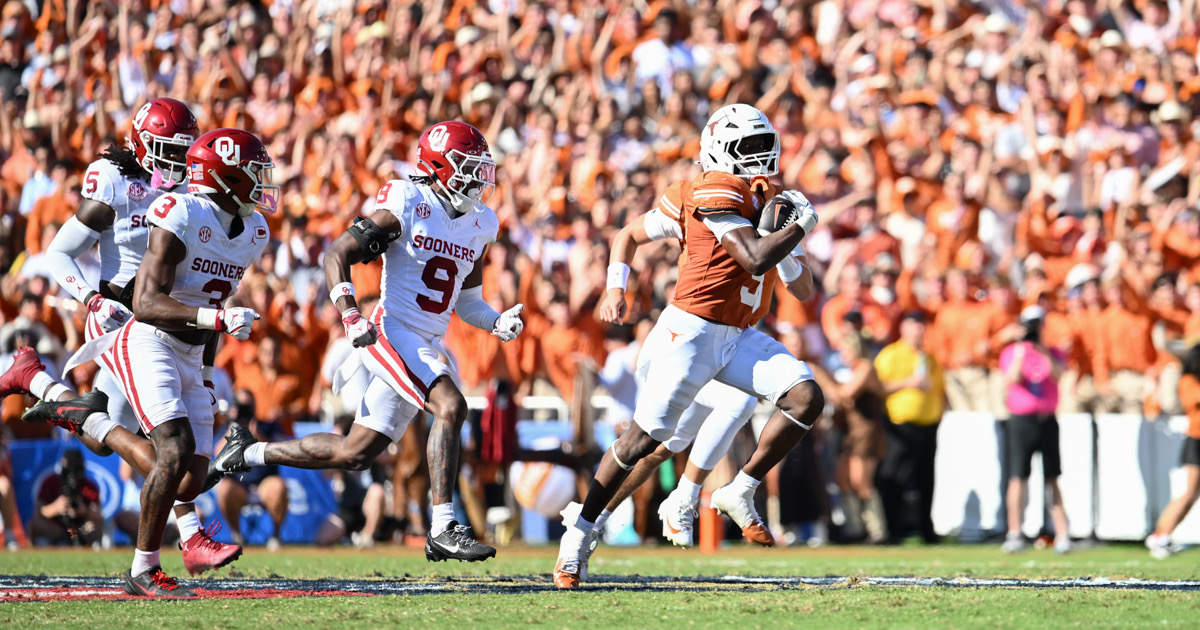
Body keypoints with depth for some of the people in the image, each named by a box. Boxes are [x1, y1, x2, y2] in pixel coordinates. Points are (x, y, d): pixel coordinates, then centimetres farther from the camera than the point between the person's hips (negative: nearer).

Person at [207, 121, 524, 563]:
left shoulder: (480, 224, 13)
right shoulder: (407, 204, -10)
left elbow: (466, 300, 23)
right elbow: (338, 253, -9)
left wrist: (498, 323, 2)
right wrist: (351, 316, -22)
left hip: (426, 350, 8)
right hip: (392, 333, -8)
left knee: (354, 453, 10)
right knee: (450, 407, -27)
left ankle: (247, 453, 28)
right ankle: (443, 530, -28)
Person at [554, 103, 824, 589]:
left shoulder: (757, 195, 11)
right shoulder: (717, 193, -17)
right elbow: (755, 258, -26)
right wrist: (800, 225, -13)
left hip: (737, 335, 8)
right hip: (692, 330, -8)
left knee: (806, 399, -9)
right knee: (644, 438, -4)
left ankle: (740, 492, 3)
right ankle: (580, 534, 9)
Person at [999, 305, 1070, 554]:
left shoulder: (1053, 353, 9)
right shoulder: (1011, 352, 6)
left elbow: (1057, 374, -10)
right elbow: (1012, 379, -10)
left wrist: (1045, 354, -24)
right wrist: (1020, 356, -23)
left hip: (1047, 419, 1)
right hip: (1021, 420, -1)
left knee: (1053, 479, 2)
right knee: (1018, 478, -6)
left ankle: (1062, 534, 1)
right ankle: (1014, 534, -3)